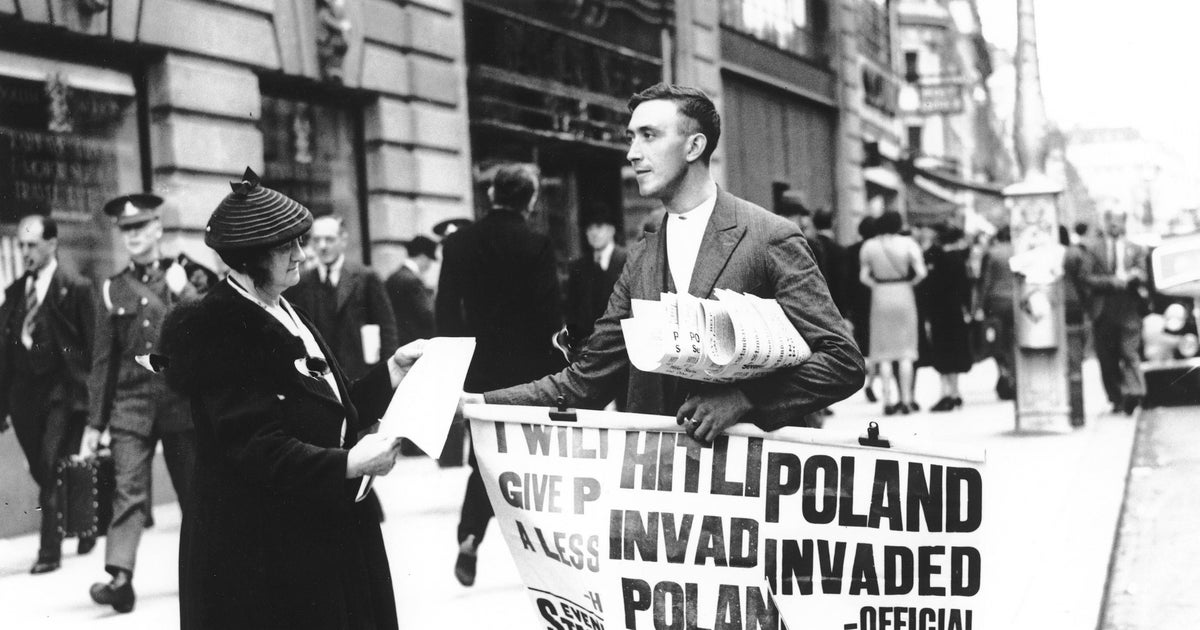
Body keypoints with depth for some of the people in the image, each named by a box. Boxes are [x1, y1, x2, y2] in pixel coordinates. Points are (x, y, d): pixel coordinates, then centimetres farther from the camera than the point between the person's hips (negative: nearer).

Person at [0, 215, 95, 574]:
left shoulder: (75, 289, -4)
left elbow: (92, 346, -5)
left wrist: (94, 398, -8)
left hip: (63, 391, -6)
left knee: (52, 468, -12)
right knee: (42, 473, 10)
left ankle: (50, 550, -5)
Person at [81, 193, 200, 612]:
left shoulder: (186, 276, 7)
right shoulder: (113, 290, 9)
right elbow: (103, 361, 11)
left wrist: (182, 292, -12)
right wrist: (94, 422, 9)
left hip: (183, 401, 0)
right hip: (131, 403, 0)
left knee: (195, 490, 6)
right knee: (129, 491, -11)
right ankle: (119, 578, -18)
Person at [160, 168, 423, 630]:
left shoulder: (285, 315, 13)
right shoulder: (220, 330, -14)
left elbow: (333, 413, 15)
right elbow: (255, 446, -21)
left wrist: (393, 370, 6)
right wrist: (347, 464, -25)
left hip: (320, 533, 8)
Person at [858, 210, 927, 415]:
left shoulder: (869, 246, -1)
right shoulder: (907, 243, -6)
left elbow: (863, 276, -3)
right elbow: (921, 272, -12)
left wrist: (878, 286, 10)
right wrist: (909, 282, 6)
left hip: (880, 298, 1)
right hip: (904, 296, -1)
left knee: (884, 353, 5)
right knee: (905, 351, 5)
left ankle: (887, 400, 2)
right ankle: (906, 399, 2)